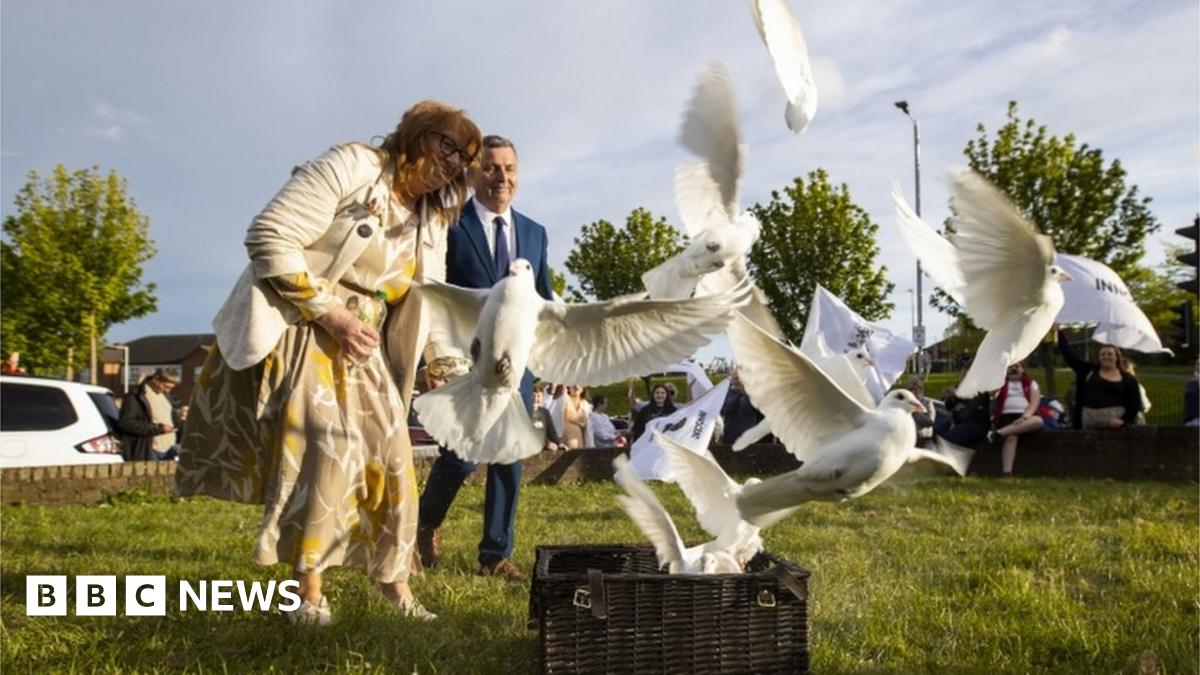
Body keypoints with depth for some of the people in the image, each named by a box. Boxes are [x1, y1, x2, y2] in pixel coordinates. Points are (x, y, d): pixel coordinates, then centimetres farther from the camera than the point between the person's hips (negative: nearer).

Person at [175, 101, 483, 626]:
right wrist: (330, 314, -19)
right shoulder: (353, 166, -11)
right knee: (329, 445, -20)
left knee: (390, 458, 4)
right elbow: (269, 238, -18)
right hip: (299, 330, -7)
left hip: (362, 347, 7)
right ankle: (309, 593, -6)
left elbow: (428, 304, 11)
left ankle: (393, 584, 19)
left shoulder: (433, 221, 12)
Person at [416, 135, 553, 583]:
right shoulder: (450, 225, -3)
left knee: (510, 461, 6)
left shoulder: (534, 232, 13)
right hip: (466, 362, -4)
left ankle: (496, 555, 18)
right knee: (460, 456, -5)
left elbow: (545, 302, 16)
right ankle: (426, 523, 25)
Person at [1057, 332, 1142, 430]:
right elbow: (1068, 353, 10)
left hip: (1115, 424, -2)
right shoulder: (1089, 371, 11)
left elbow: (1135, 404, 2)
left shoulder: (1127, 378, 6)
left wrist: (1124, 420, -13)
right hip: (1090, 423, 2)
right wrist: (1059, 332, 8)